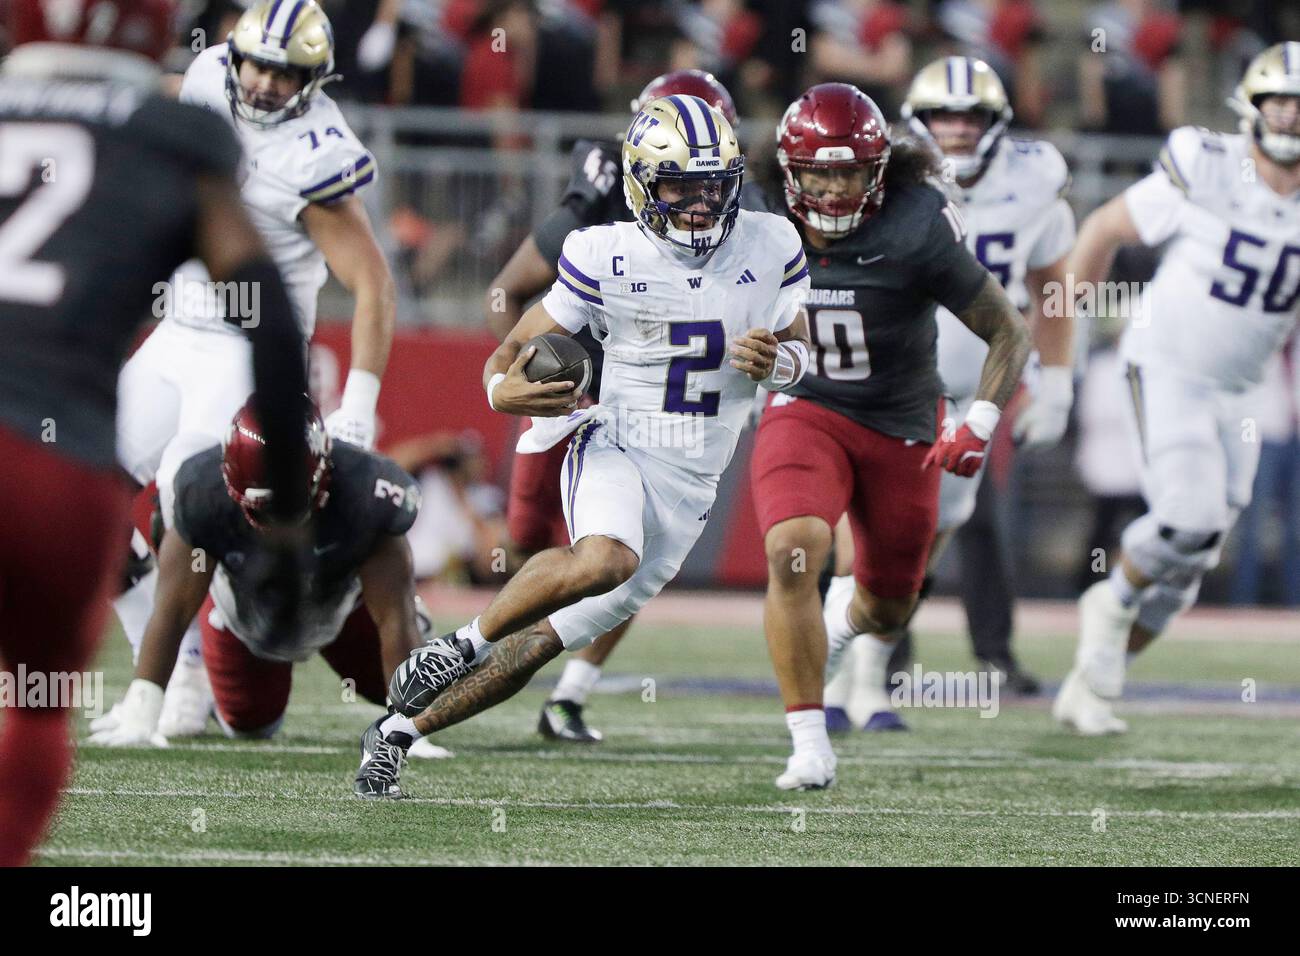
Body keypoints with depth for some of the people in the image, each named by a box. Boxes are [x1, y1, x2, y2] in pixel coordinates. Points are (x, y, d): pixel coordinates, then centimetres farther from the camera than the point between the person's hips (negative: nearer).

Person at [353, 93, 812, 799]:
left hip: (690, 491, 4)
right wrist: (505, 390, -26)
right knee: (605, 560, -38)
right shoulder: (607, 257, -9)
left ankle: (398, 731, 19)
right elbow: (509, 353, -2)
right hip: (613, 451, -4)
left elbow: (798, 353, 14)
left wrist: (776, 361, -11)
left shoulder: (770, 248, 0)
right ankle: (464, 644, -16)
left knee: (545, 641, 5)